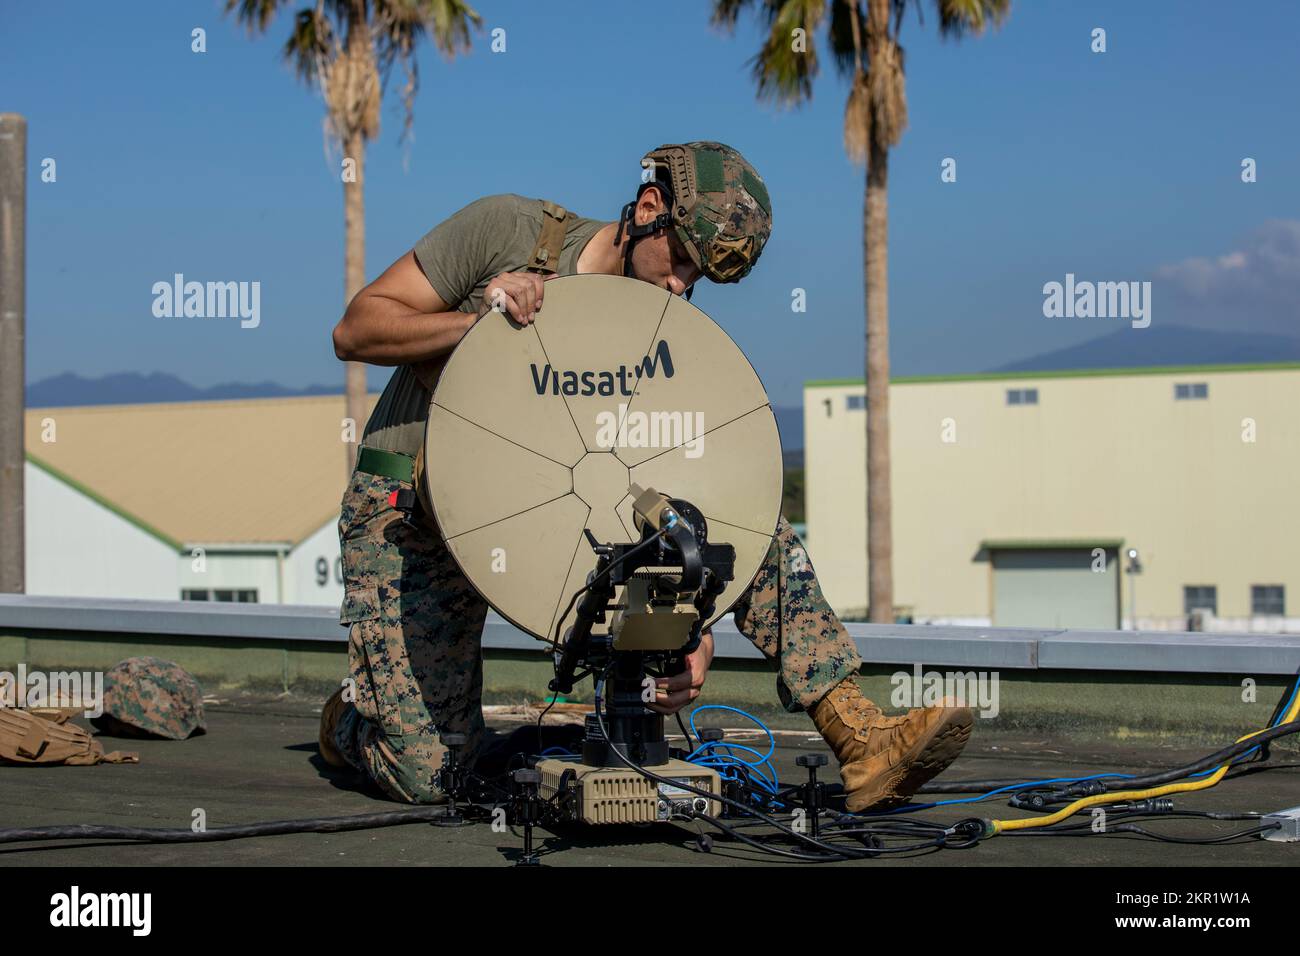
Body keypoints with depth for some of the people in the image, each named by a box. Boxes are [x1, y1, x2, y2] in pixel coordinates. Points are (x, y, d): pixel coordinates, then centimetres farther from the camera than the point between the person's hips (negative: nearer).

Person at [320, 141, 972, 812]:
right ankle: (352, 718, 21)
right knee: (428, 777, -16)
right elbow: (355, 331, -10)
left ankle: (859, 739, -18)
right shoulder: (506, 229, -11)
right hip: (409, 520, -3)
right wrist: (482, 321, -26)